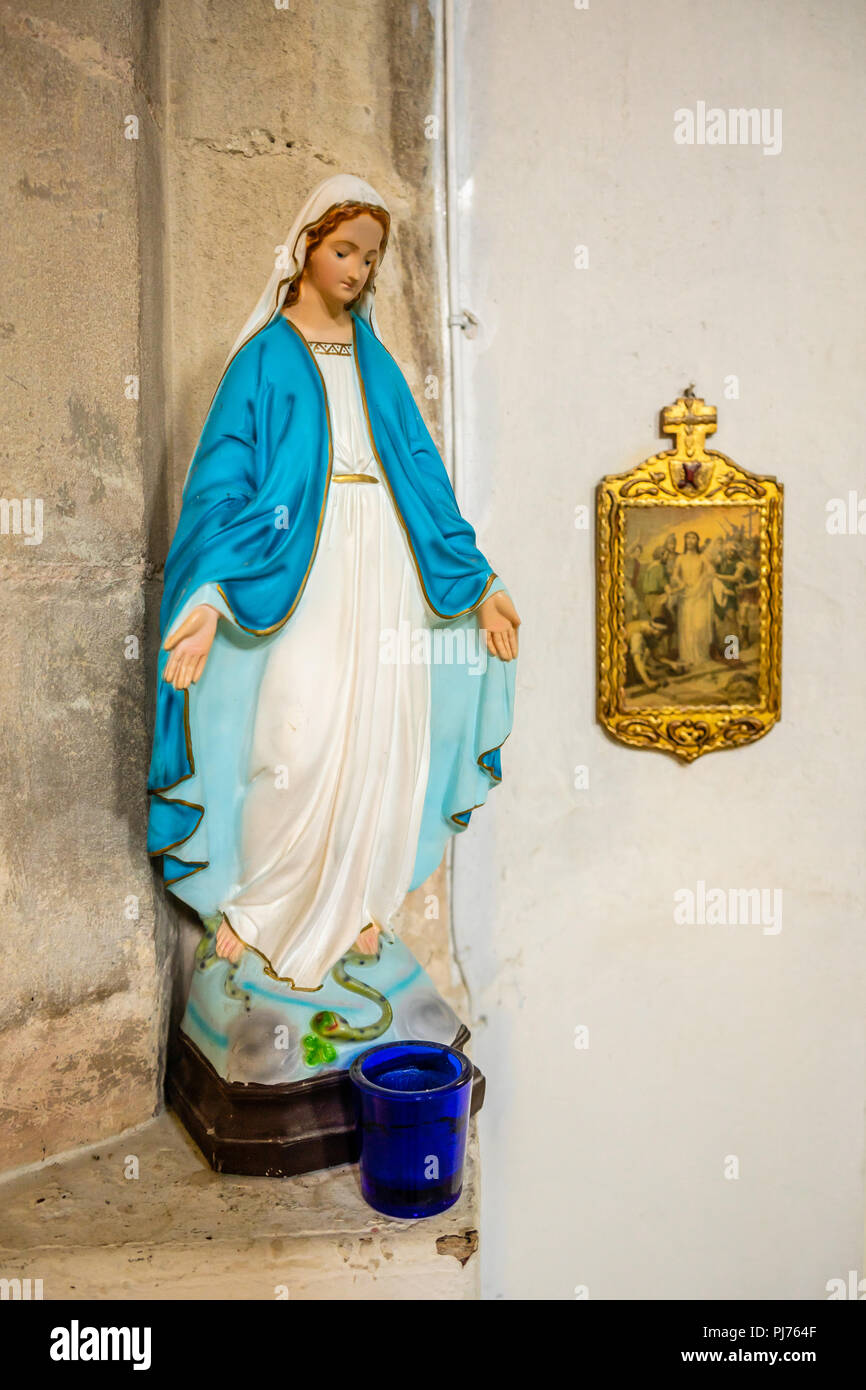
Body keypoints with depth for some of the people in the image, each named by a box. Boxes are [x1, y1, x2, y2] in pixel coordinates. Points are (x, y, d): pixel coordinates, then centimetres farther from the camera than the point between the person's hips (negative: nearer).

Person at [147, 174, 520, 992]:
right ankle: (258, 902, 10)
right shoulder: (266, 355, 4)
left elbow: (423, 473, 16)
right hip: (305, 564, -5)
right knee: (301, 736, -12)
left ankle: (351, 903, 20)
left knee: (380, 733, 3)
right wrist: (209, 593, -20)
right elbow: (223, 478, -6)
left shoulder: (373, 356, 18)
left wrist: (480, 583, 12)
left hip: (386, 559, 5)